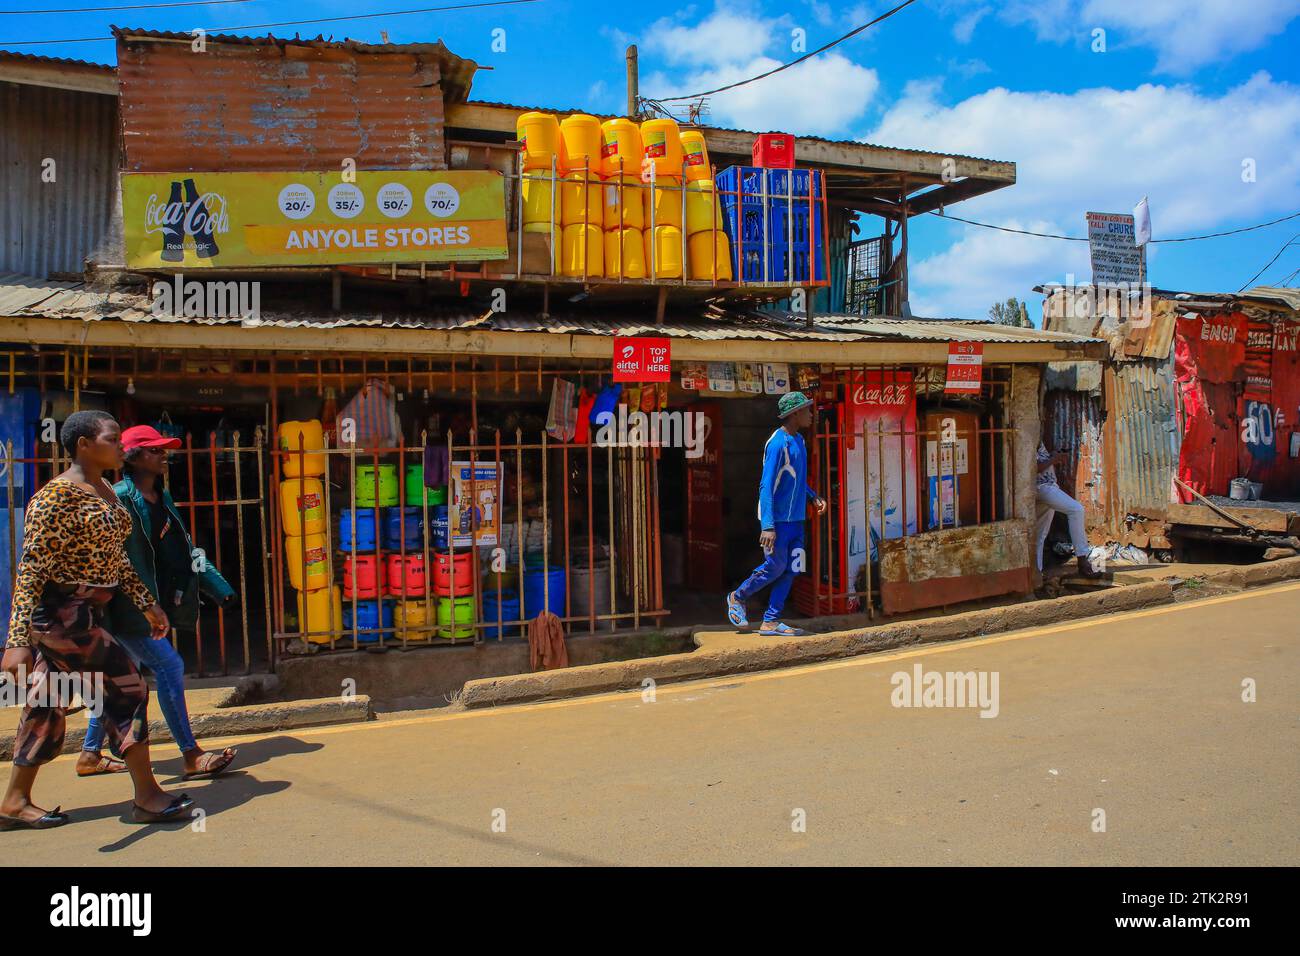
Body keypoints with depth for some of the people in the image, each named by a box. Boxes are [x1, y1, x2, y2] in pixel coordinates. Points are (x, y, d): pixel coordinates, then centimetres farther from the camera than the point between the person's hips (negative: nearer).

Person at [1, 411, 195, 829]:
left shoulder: (106, 492, 10)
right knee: (127, 689, -6)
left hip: (83, 613, 9)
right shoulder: (57, 495, -18)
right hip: (63, 614, -9)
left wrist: (147, 603, 18)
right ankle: (147, 797, 4)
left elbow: (116, 559, 18)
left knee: (49, 703, 15)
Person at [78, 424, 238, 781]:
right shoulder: (118, 499, -15)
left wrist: (219, 587, 13)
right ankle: (192, 757, -4)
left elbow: (185, 549, 16)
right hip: (125, 607, -9)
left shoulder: (163, 498, 11)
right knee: (169, 665, -10)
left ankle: (90, 755, 31)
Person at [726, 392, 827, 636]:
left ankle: (770, 621, 12)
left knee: (790, 570, 6)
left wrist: (813, 496, 8)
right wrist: (768, 526, -26)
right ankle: (738, 598, 21)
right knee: (775, 566, -1)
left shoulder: (798, 440, 12)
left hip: (796, 519, 9)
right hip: (778, 519, -9)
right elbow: (766, 486, -22)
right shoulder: (778, 444, -18)